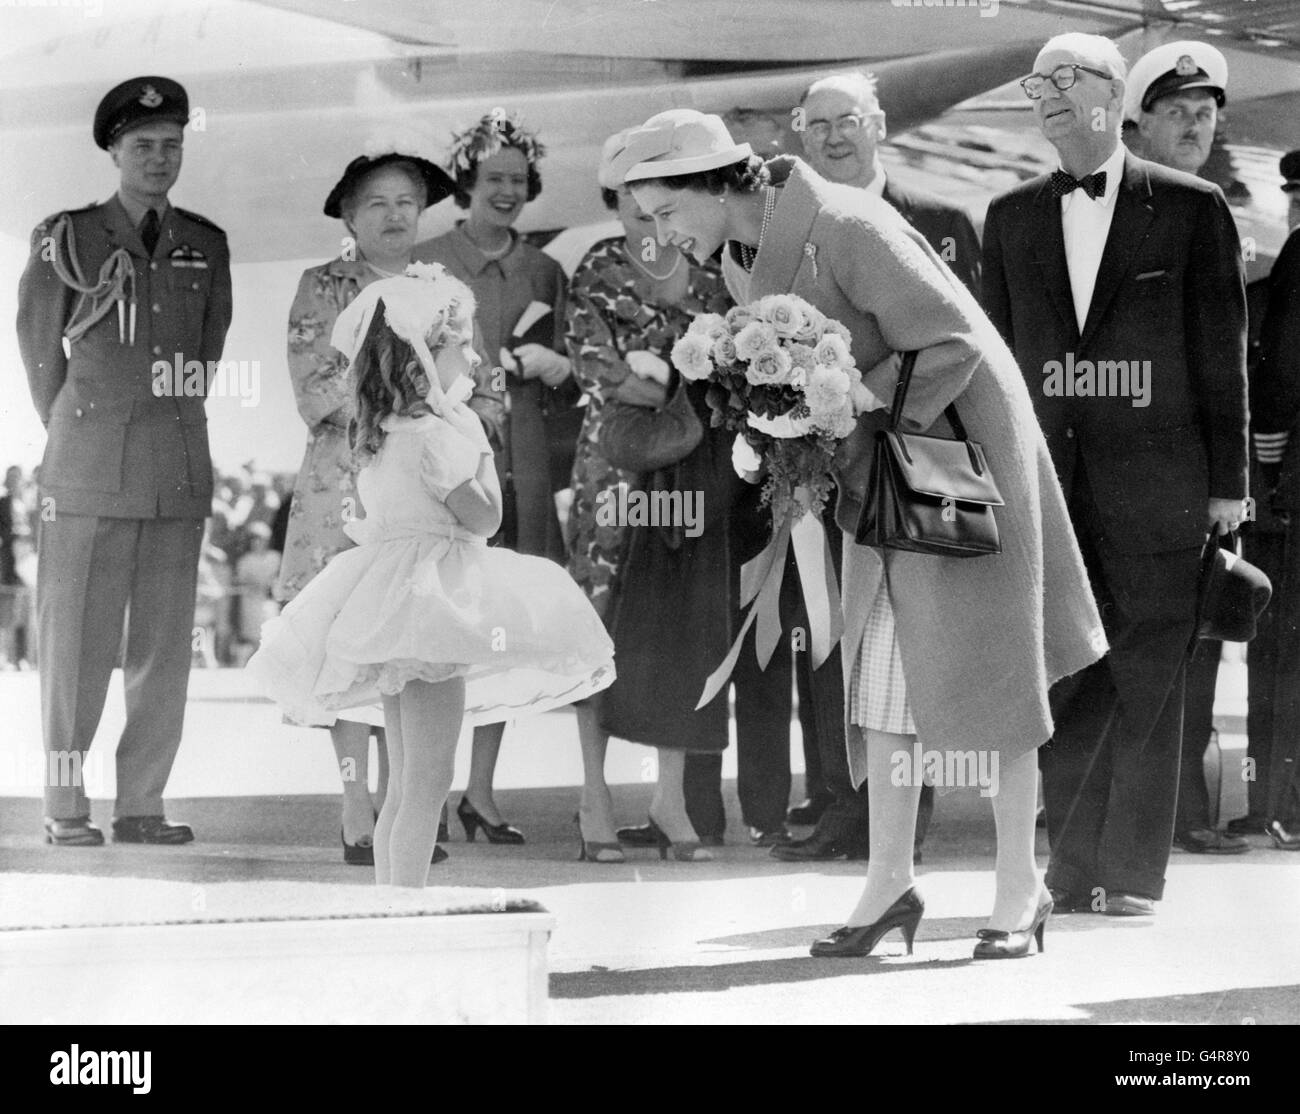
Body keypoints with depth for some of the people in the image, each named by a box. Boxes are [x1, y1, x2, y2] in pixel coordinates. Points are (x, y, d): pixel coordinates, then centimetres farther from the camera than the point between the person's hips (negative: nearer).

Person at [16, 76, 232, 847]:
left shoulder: (206, 246, 11)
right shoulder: (66, 239, 2)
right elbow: (39, 344, 11)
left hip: (180, 464, 3)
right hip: (90, 464, -3)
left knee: (165, 641, 2)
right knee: (77, 639, -4)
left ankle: (142, 804, 7)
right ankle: (67, 808, 0)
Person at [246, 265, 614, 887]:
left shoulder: (380, 435, 12)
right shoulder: (433, 435, -15)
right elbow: (485, 516, -12)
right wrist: (476, 439, -1)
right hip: (431, 600, -10)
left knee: (402, 786, 13)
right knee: (427, 782, -10)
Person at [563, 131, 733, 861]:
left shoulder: (707, 277, 12)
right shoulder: (598, 274, 1)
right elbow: (595, 363, -10)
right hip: (618, 463, -3)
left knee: (685, 622, 1)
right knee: (604, 621, -4)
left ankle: (672, 794, 9)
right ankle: (597, 800, 2)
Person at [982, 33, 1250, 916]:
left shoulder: (1190, 208, 2)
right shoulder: (1013, 218, 12)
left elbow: (1222, 349, 2)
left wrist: (1228, 481, -1)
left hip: (1155, 480, -3)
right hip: (1047, 476, 3)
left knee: (1147, 678, -2)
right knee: (1064, 678, 2)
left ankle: (1134, 872, 5)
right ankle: (1073, 868, 9)